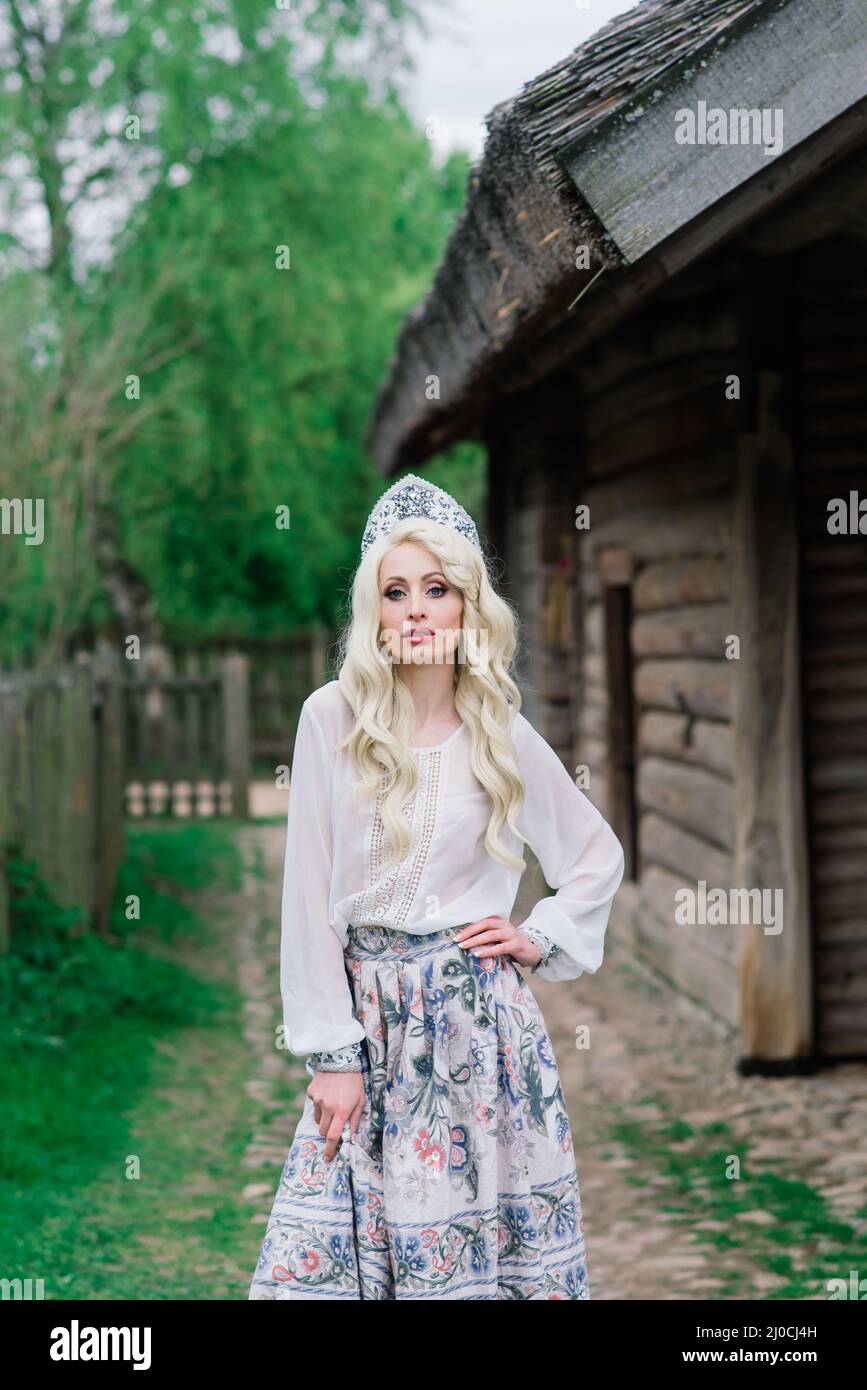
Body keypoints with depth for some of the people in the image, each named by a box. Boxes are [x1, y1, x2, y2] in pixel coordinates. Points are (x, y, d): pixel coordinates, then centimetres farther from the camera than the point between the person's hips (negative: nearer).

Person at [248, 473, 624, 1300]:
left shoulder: (504, 737, 2)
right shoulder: (332, 718, -3)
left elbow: (599, 857, 18)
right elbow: (308, 895, -3)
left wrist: (543, 938, 3)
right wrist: (331, 1054, -5)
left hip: (478, 1015, 0)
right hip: (367, 1014, 0)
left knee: (484, 1234, 2)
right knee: (324, 1254, -1)